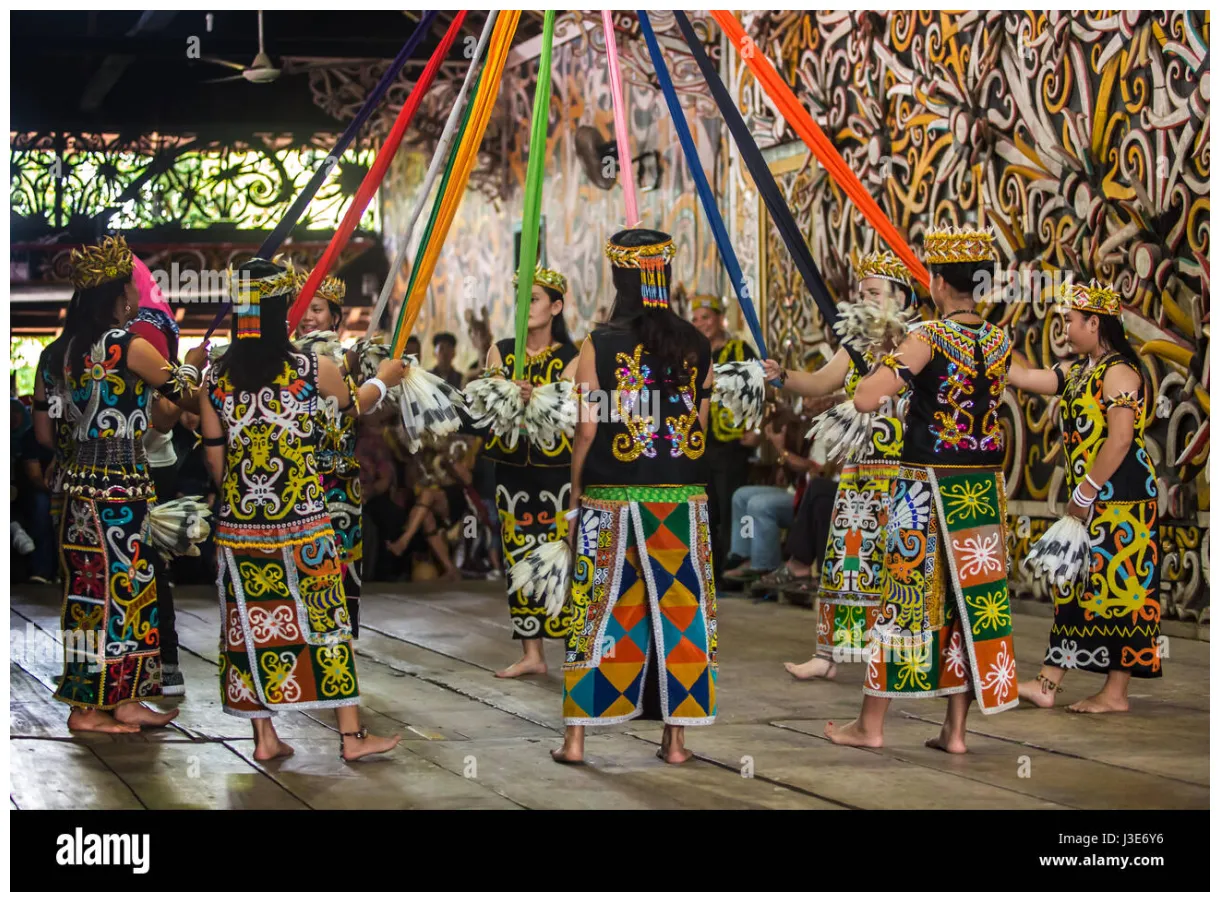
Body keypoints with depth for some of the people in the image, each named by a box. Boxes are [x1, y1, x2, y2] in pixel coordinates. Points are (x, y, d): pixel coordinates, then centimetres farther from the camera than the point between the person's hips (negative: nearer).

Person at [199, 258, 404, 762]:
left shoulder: (218, 377, 0)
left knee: (251, 623, 10)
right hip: (302, 521, -3)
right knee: (324, 620, 6)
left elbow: (215, 456, 5)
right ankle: (351, 735, 11)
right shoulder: (312, 369, -7)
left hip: (239, 523, 3)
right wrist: (384, 378, 33)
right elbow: (355, 406, 13)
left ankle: (264, 736, 15)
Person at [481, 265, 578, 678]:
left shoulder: (570, 358, 0)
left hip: (556, 468, -3)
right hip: (512, 465, 4)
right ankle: (531, 653, 11)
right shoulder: (501, 351, 9)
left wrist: (536, 398, -33)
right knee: (519, 555, 4)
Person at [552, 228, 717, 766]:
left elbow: (587, 428, -5)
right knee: (678, 611, 8)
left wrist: (578, 492, 6)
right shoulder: (696, 346, 2)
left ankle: (576, 738, 8)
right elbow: (702, 424, 6)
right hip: (682, 498, 2)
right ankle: (676, 739, 11)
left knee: (599, 612, 4)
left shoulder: (598, 346, -6)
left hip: (611, 497, -2)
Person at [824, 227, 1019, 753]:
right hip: (983, 488, 5)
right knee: (973, 598, 9)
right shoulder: (999, 341, 4)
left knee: (904, 595, 4)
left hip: (927, 486, -5)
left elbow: (865, 400, -20)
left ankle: (871, 725, 12)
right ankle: (956, 730, 13)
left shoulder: (928, 338, -13)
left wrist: (886, 365, 0)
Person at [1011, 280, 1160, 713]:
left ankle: (1115, 693, 2)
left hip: (1120, 502, -10)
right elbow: (1027, 378, 21)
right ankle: (1047, 684, 13)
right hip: (1089, 501, 10)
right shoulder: (1079, 371, 15)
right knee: (1074, 589, 10)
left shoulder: (1118, 372, -14)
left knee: (1117, 589, -4)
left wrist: (1086, 492, -18)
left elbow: (1120, 438, -21)